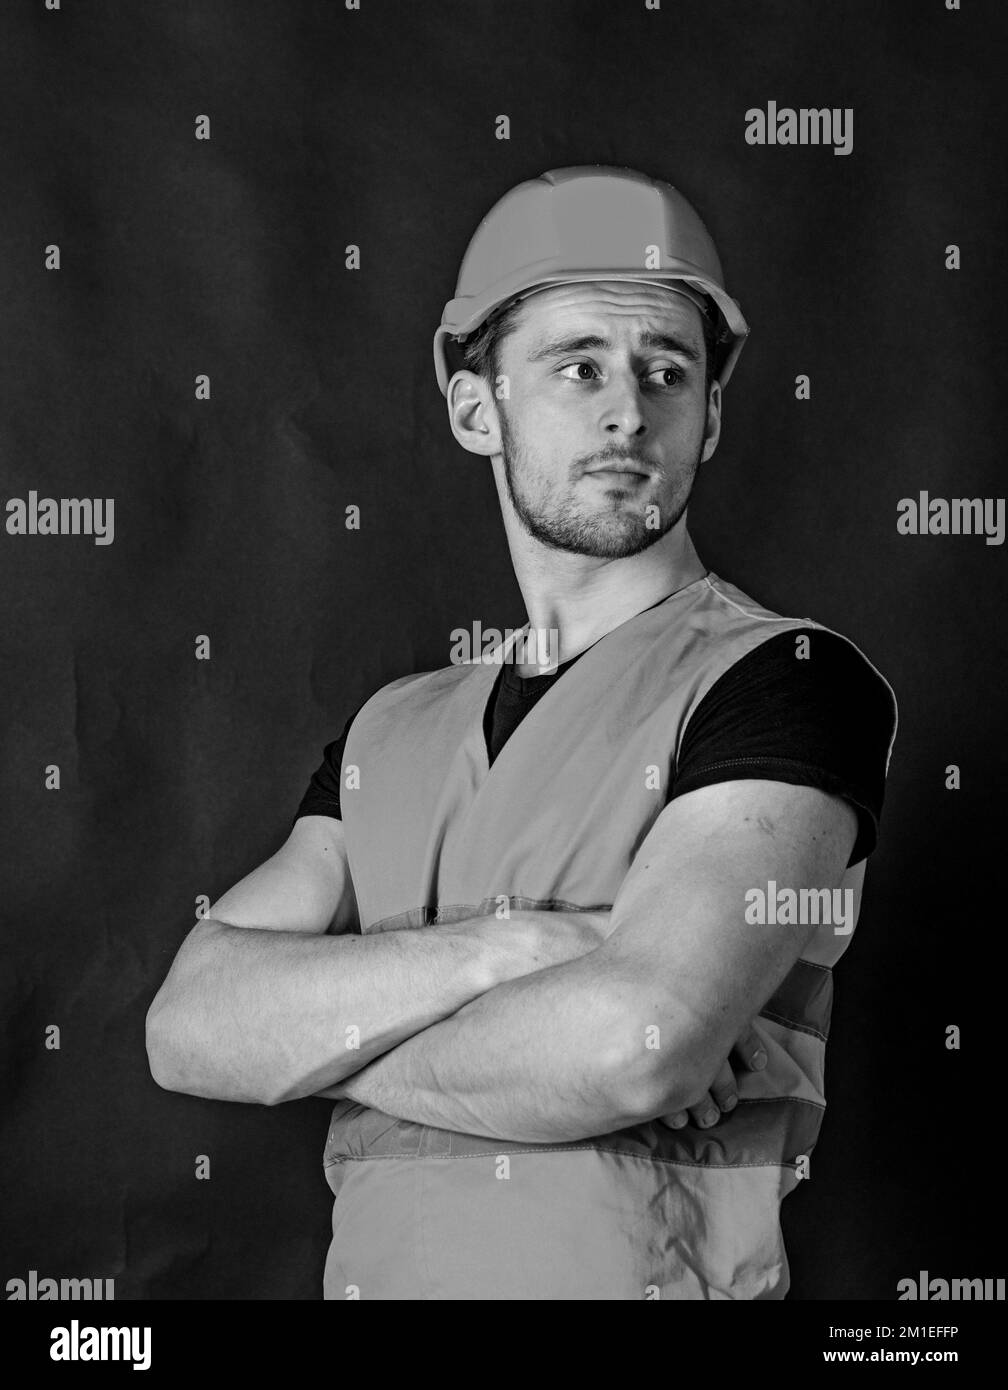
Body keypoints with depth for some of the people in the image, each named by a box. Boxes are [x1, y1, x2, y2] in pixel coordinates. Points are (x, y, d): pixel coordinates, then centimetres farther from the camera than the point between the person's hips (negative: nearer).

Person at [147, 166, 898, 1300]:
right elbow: (187, 1025, -7)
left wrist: (318, 1039, -9)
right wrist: (508, 944, -22)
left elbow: (635, 1044, -25)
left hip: (642, 1270, -4)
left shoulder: (791, 680, -12)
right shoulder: (390, 730, 4)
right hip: (372, 1265, 5)